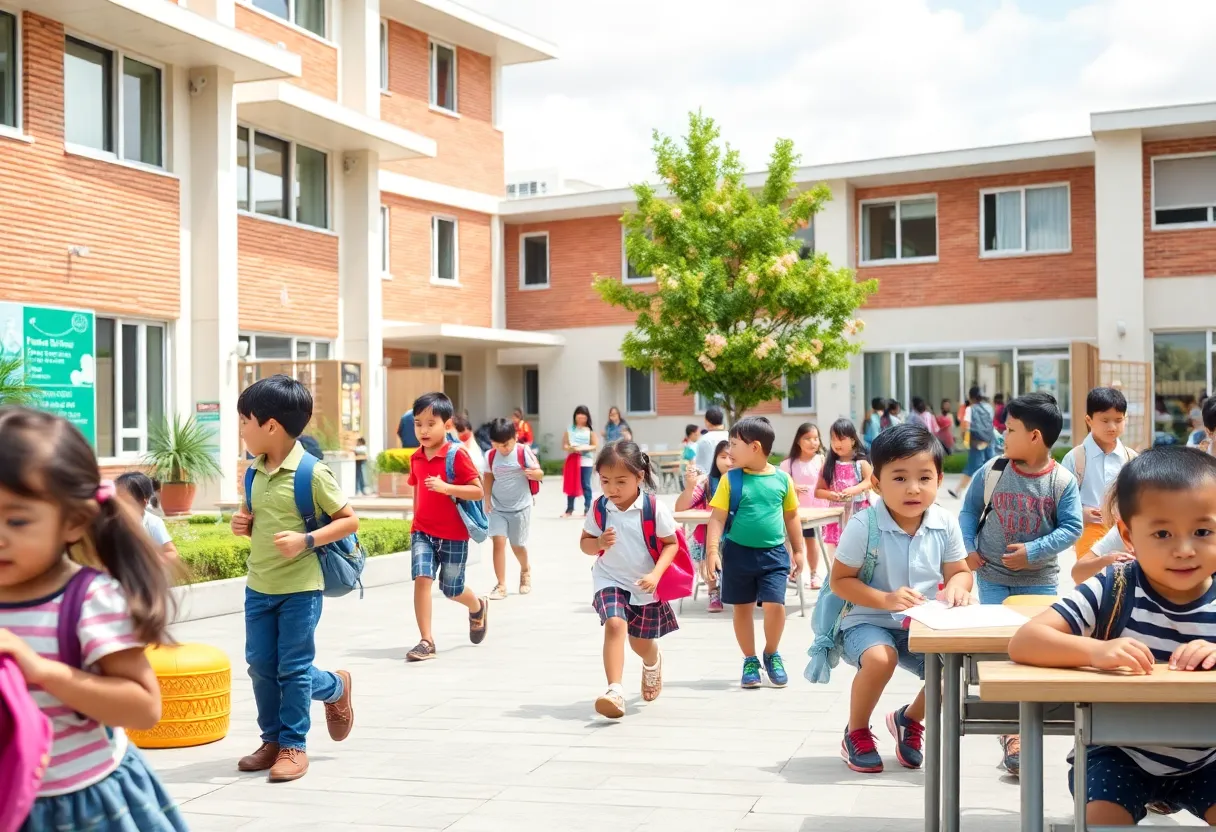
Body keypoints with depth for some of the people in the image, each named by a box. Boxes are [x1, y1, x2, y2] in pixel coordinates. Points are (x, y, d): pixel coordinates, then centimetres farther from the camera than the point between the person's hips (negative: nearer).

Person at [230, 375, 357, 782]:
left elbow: (349, 520, -12)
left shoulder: (311, 472, -15)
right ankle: (272, 739, 28)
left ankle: (293, 745, 17)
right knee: (260, 665, 11)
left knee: (293, 667, 2)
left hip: (299, 587, -7)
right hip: (258, 586, 7)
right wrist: (244, 524, -1)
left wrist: (307, 541, -23)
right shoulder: (256, 471, 6)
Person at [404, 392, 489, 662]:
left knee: (451, 589, 10)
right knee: (422, 578, -15)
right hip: (422, 531, 4)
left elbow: (478, 491, -17)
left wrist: (445, 487, -28)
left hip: (454, 534, -4)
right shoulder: (416, 458, 3)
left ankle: (478, 607, 44)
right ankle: (426, 641, -9)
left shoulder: (457, 454, -14)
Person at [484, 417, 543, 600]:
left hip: (520, 506, -2)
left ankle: (525, 571, 41)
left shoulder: (524, 452, -12)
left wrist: (535, 473, -32)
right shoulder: (491, 455, -2)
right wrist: (487, 499, 3)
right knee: (498, 541, -12)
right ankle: (501, 585, -7)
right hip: (498, 507, 2)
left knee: (517, 544, 9)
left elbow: (540, 475, -9)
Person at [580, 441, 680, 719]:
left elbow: (671, 543, -9)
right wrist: (598, 543, -20)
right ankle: (615, 690, -28)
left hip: (645, 585, -1)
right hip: (610, 580, 1)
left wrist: (656, 574, -22)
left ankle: (652, 663, 51)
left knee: (642, 642, 13)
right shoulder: (599, 509, -8)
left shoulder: (655, 508, -17)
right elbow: (584, 542, 3)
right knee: (615, 624, -25)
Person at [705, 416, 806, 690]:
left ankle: (772, 654, 15)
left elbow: (791, 516, 10)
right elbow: (718, 517, -7)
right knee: (742, 608, 9)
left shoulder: (782, 479, -1)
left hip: (773, 553, 0)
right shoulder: (731, 480, -5)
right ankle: (750, 660, 26)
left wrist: (799, 551, 12)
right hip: (738, 552, 0)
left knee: (774, 605, -10)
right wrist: (712, 551, -17)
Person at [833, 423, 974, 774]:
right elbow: (840, 581, -12)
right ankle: (856, 732, -2)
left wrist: (956, 587, -18)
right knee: (879, 657, -35)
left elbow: (959, 571, 8)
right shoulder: (863, 526, -17)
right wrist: (885, 599, -26)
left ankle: (910, 718, 21)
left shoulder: (945, 524, -4)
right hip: (868, 623, -5)